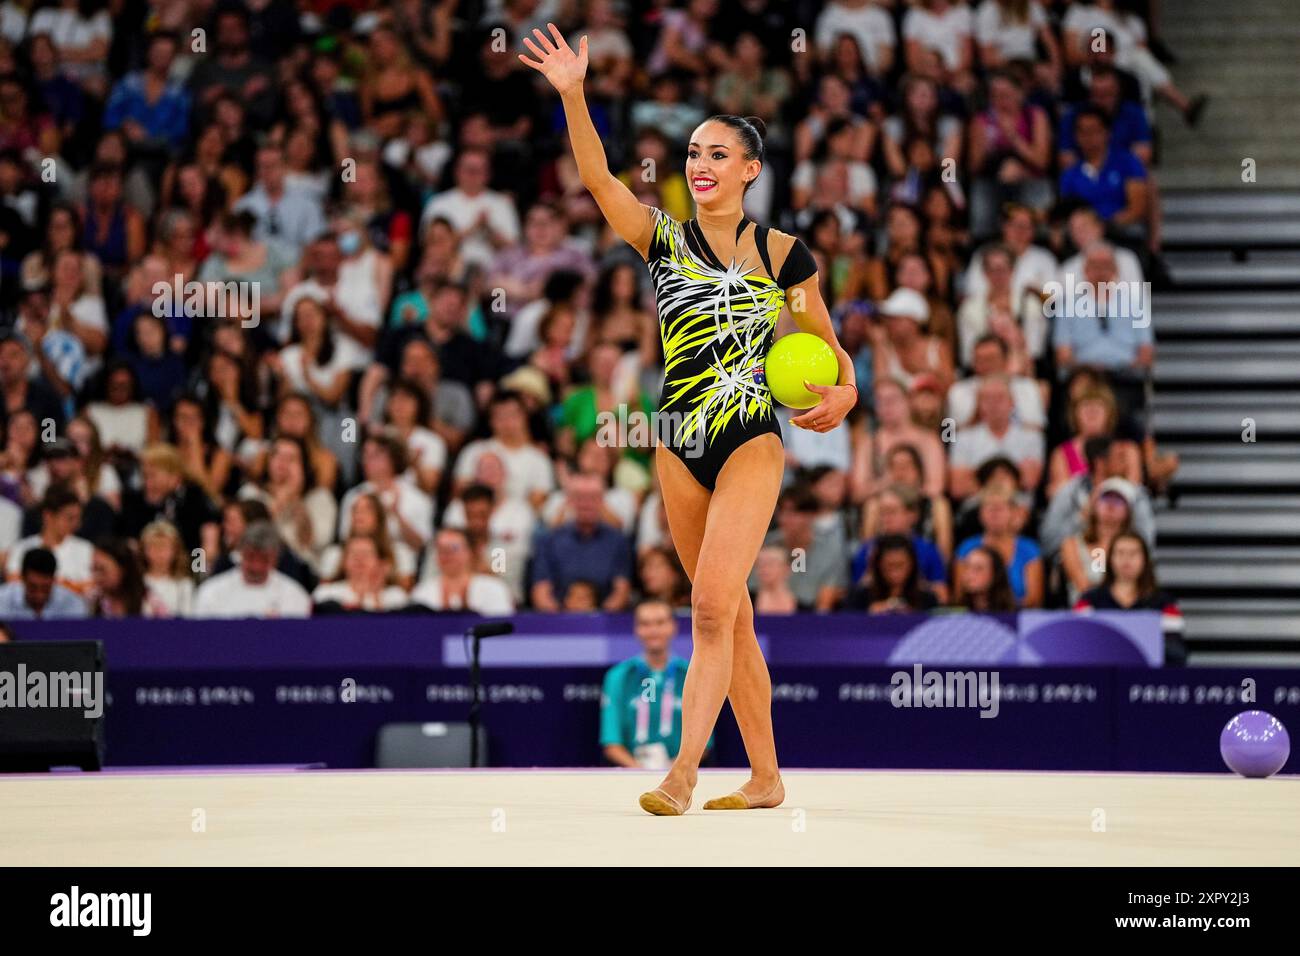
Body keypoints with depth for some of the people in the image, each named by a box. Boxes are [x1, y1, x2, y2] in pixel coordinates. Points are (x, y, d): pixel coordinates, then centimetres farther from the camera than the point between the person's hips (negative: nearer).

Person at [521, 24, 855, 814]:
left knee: (712, 606, -17)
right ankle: (766, 778, 20)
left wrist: (845, 392, -6)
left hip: (752, 443, -3)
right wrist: (573, 95, -25)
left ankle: (683, 774, -21)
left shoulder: (782, 253, 3)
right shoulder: (664, 239, 5)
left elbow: (827, 344, 15)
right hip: (682, 448, 3)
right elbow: (599, 179, -11)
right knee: (731, 617, 10)